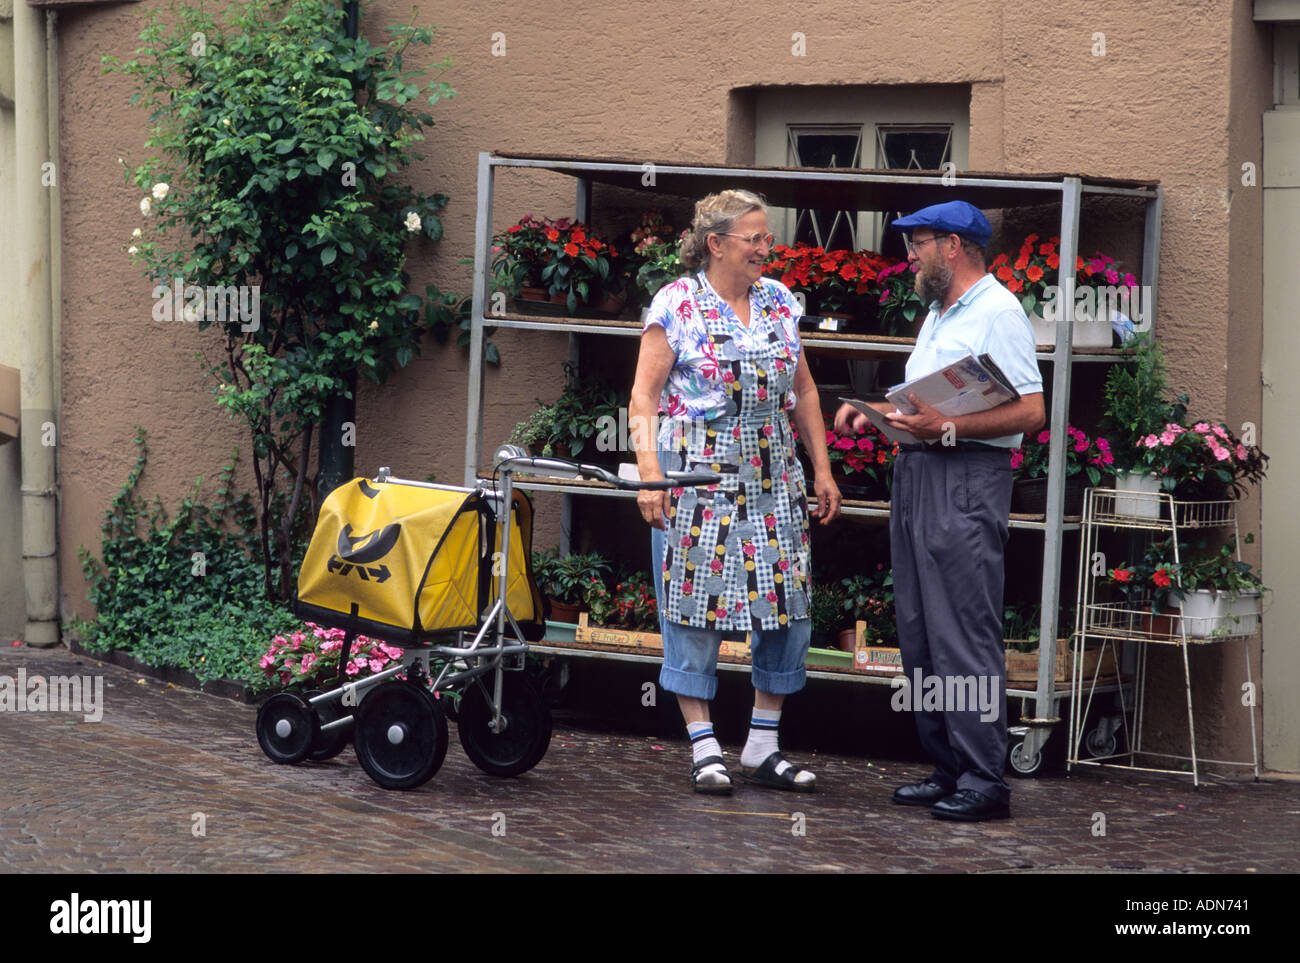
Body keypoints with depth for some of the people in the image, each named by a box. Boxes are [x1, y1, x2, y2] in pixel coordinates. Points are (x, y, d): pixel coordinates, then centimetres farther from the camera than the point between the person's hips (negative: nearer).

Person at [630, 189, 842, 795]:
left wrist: (822, 469, 13)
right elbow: (644, 395, -7)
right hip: (697, 476, -5)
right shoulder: (677, 305, -5)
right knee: (694, 607, -3)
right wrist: (649, 474, -16)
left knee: (788, 608, 2)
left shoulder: (780, 303, 10)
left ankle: (763, 749, 12)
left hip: (773, 480, 5)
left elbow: (803, 392, 17)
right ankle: (705, 751, 5)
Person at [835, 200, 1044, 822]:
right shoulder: (937, 314, 23)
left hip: (967, 480, -10)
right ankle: (947, 770, 14)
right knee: (920, 634, 9)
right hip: (915, 477, 10)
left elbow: (1029, 411, -16)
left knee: (965, 635, -11)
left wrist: (947, 428, -22)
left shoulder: (997, 312, -8)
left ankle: (984, 782, -9)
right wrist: (874, 410, 12)